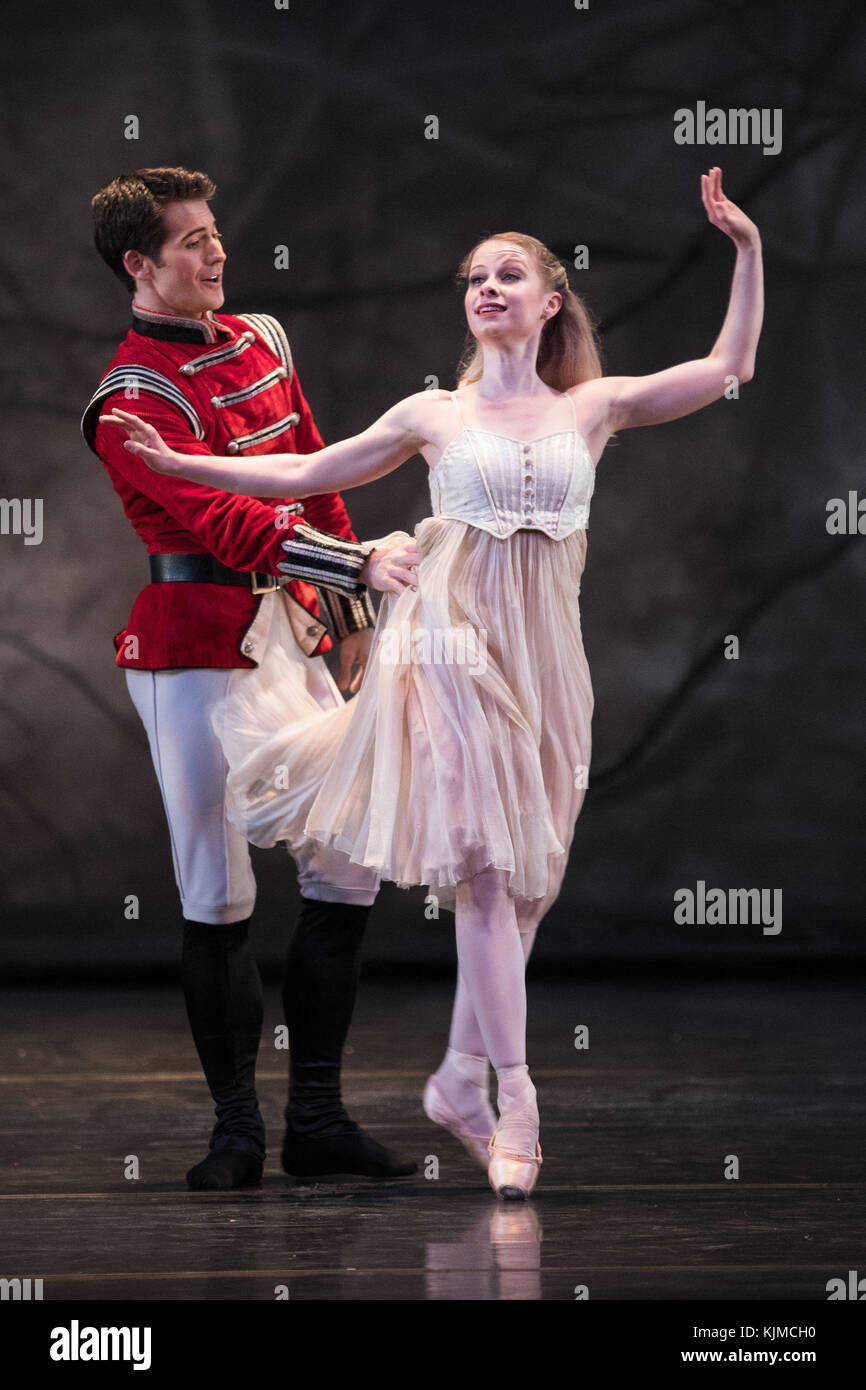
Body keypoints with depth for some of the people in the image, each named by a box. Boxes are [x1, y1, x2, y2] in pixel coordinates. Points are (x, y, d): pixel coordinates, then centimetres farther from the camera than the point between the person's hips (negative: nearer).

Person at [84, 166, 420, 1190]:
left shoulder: (259, 340, 13)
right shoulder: (133, 396, -12)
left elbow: (317, 480, 19)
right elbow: (226, 520, -23)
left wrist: (351, 614, 18)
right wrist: (362, 564, -30)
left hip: (290, 635, 7)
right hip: (196, 651, -7)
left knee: (351, 866, 4)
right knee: (218, 895, -3)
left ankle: (317, 1119, 12)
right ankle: (237, 1129, 8)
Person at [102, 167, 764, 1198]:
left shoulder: (594, 407, 9)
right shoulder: (435, 416, 7)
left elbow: (729, 368, 4)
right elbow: (310, 473, 14)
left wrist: (748, 251, -4)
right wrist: (178, 464, 10)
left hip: (544, 656, 2)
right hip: (453, 639, -2)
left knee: (519, 874, 3)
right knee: (485, 859, -12)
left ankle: (463, 1077, 17)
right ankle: (514, 1101, -14)